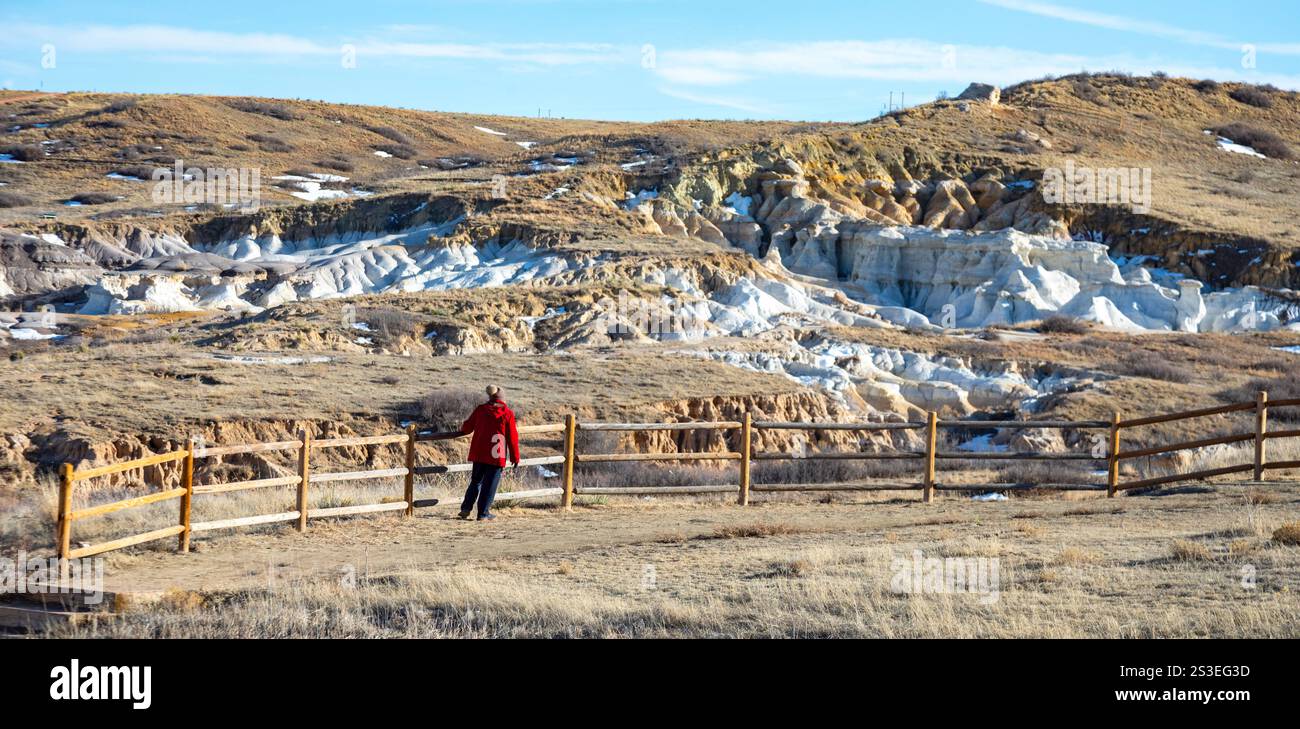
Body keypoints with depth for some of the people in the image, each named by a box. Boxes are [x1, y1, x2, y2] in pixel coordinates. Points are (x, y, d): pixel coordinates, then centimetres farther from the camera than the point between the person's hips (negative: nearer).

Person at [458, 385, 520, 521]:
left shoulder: (480, 410, 2)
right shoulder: (507, 414, -7)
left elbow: (468, 427, 12)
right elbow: (512, 438, -5)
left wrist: (462, 430, 37)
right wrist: (515, 457, 3)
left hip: (479, 454, 3)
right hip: (496, 457, -3)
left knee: (476, 481, 18)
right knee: (489, 484, 4)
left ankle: (466, 508, 12)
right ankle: (483, 513, 5)